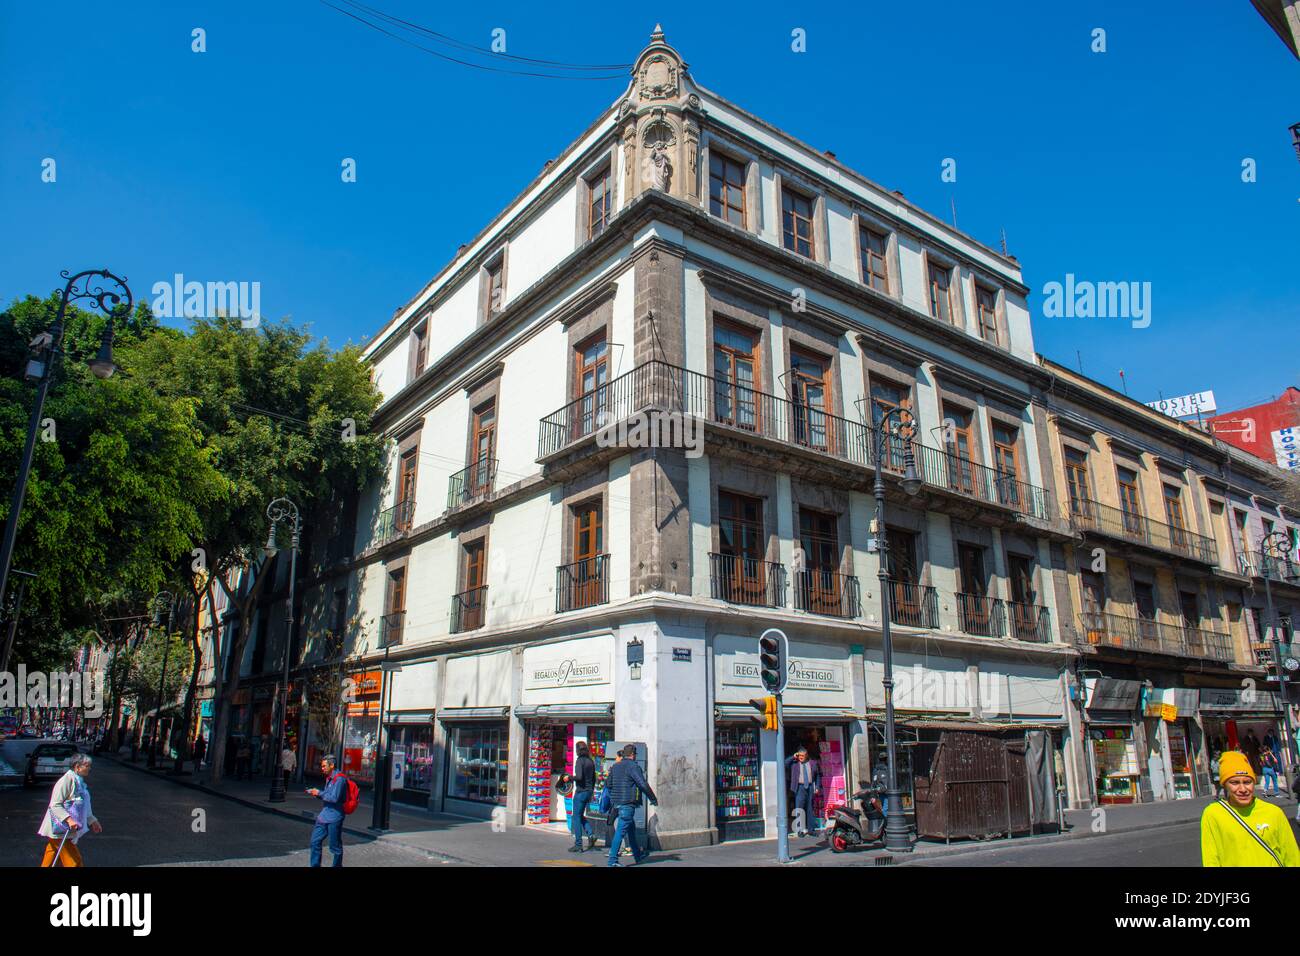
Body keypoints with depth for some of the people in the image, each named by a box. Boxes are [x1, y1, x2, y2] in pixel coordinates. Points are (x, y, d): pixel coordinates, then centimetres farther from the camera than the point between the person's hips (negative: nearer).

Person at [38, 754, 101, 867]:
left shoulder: (80, 781, 14)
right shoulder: (67, 780, -18)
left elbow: (83, 807, 24)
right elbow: (55, 805, -22)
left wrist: (92, 821, 29)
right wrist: (68, 819, -31)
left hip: (68, 831, 10)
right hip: (60, 830, -9)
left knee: (49, 862, 15)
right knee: (74, 861, -6)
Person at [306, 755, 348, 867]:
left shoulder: (339, 779, -17)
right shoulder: (329, 778, 14)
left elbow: (334, 798, -23)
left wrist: (319, 793, -13)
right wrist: (316, 793, 5)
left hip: (334, 817, -9)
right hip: (324, 816, 9)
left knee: (335, 846, 3)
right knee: (315, 841, 8)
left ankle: (337, 865, 16)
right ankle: (315, 865, 17)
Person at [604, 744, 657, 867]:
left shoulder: (615, 767, 12)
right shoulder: (633, 766, -12)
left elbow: (608, 784, 16)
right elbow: (643, 785, -15)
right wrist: (653, 799, -5)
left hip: (616, 802, 8)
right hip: (627, 803, -8)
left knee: (631, 829, 21)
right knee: (621, 831, -6)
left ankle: (638, 855, 32)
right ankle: (613, 860, -7)